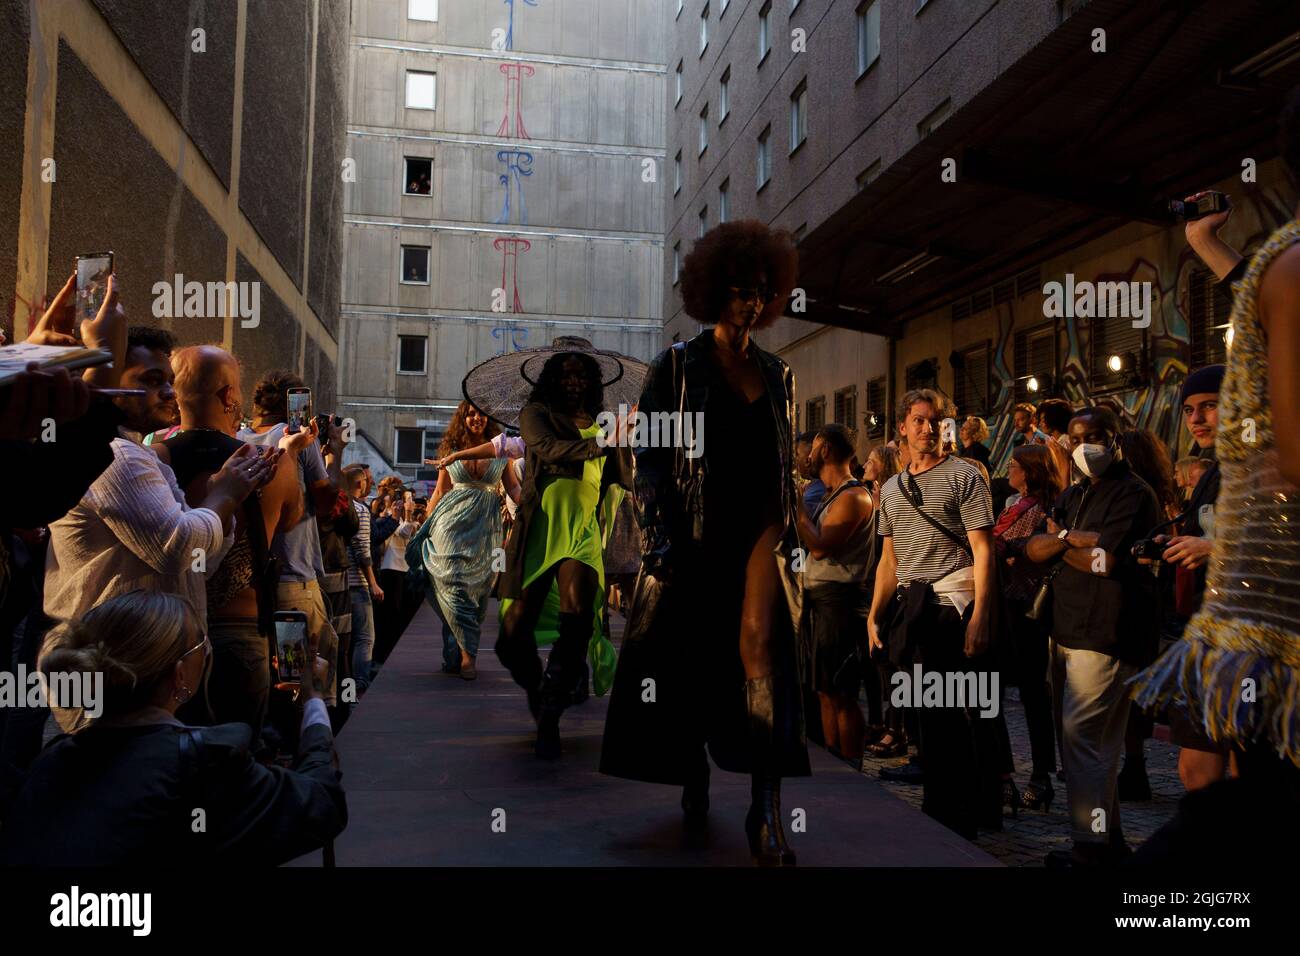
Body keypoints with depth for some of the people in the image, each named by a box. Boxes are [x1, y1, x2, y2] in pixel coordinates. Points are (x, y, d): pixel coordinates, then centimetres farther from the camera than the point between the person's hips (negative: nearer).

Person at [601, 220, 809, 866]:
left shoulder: (777, 374, 13)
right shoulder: (677, 365, 1)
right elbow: (647, 457, -4)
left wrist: (793, 535, 13)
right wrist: (661, 542, -13)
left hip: (761, 522, 2)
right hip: (697, 527, -1)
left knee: (761, 643, -13)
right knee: (689, 653, 6)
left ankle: (766, 811, -14)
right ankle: (693, 778, 27)